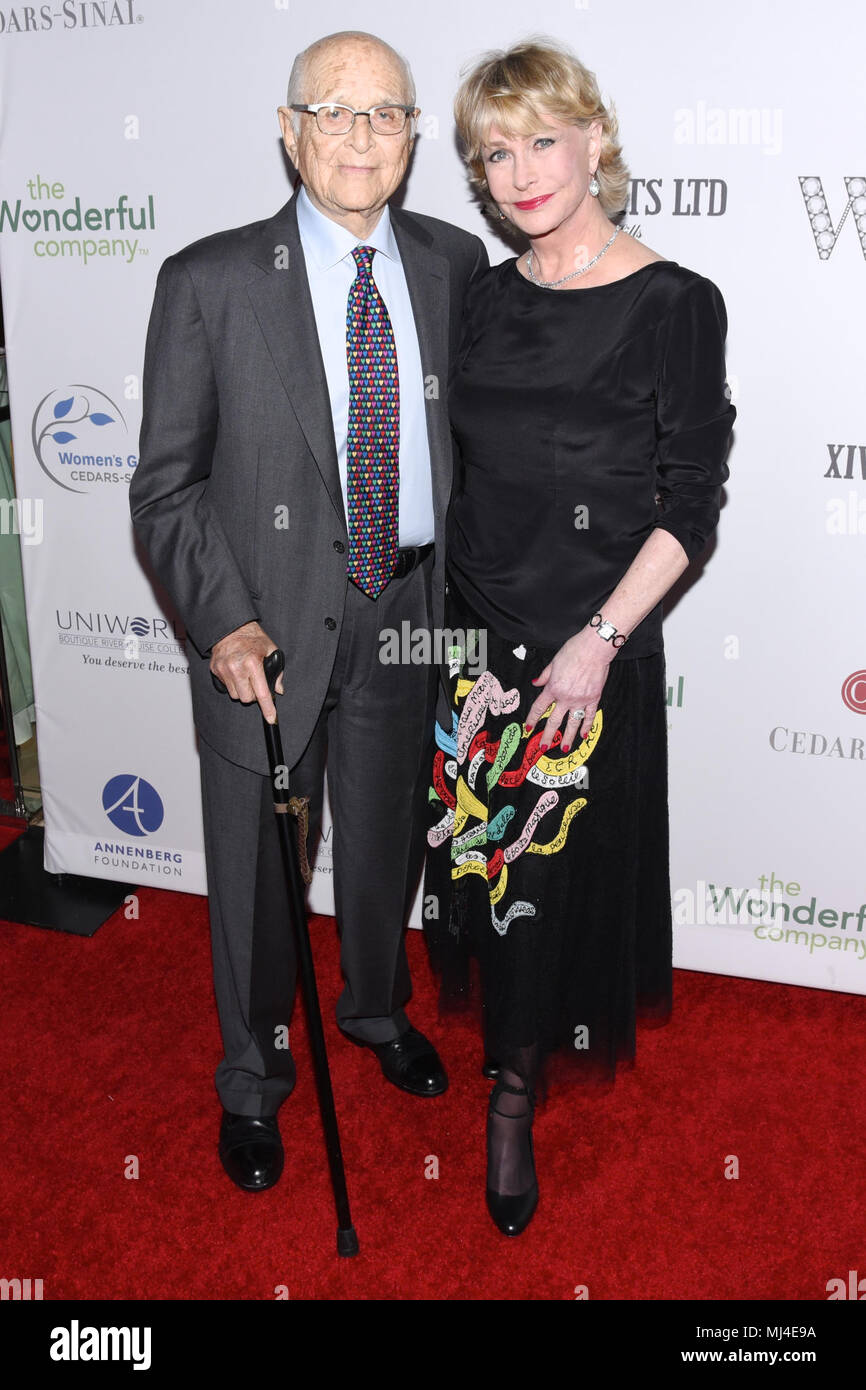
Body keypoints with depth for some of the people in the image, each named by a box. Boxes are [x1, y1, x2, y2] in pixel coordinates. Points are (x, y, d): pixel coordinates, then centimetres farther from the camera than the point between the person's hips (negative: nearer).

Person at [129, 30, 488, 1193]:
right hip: (267, 625, -3)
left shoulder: (456, 265, 0)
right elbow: (165, 484, -9)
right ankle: (254, 1080, 39)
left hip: (409, 615, 3)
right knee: (256, 868, 13)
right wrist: (223, 622, -20)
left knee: (389, 841, 22)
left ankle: (378, 1008, 53)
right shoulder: (211, 282, -10)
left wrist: (467, 582, 3)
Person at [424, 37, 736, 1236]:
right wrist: (440, 598, 7)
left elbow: (690, 504, -12)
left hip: (591, 646, -5)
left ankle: (515, 1094, 26)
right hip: (475, 622, 5)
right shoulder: (492, 296, 6)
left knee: (550, 865, 4)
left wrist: (599, 641, -17)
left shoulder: (675, 305, -10)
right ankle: (514, 1038, 40)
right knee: (481, 851, 15)